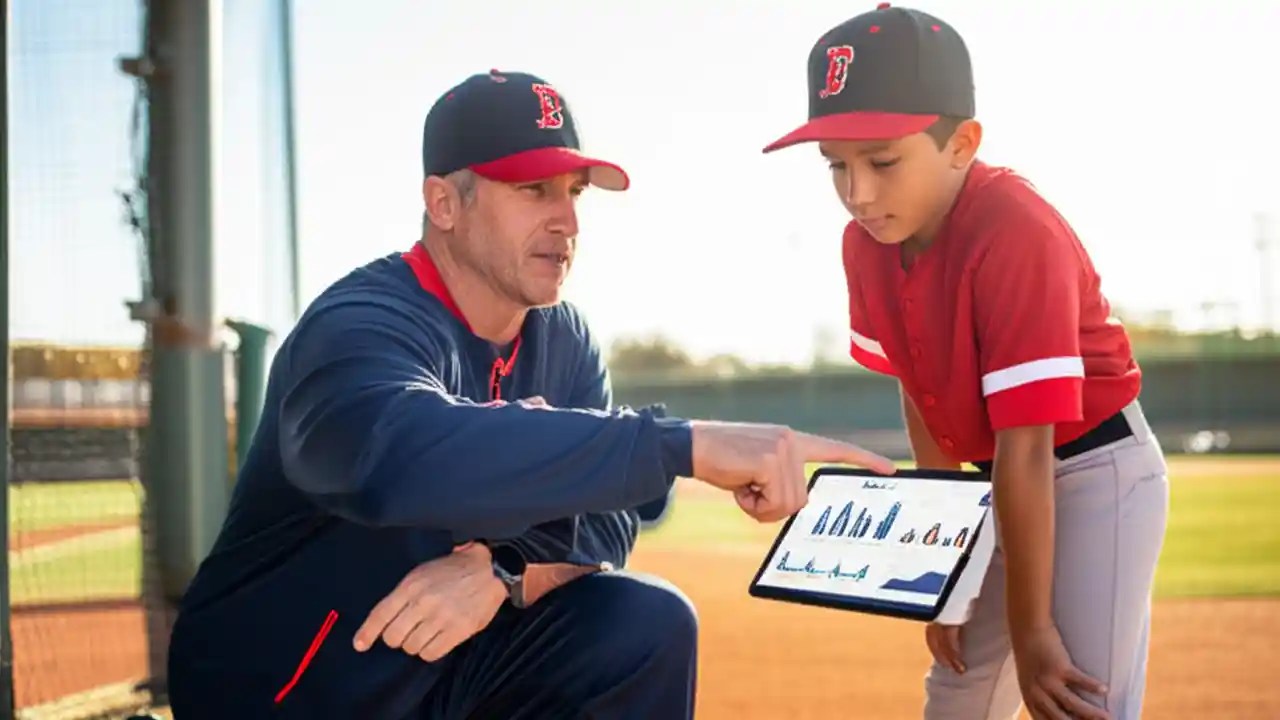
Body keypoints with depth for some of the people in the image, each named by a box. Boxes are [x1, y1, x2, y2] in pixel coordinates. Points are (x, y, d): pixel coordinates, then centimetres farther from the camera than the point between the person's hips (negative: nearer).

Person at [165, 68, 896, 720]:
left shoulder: (565, 339, -1)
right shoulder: (362, 327, -25)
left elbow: (607, 517, -4)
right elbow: (408, 457, -47)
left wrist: (502, 573, -27)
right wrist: (687, 444, -51)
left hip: (448, 661, 6)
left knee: (648, 625, -11)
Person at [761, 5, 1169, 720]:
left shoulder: (1017, 235, -30)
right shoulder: (868, 241, -8)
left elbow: (1026, 453, -30)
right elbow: (921, 395, 3)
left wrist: (1031, 629, -26)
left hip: (1099, 473, -8)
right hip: (1008, 479, 8)